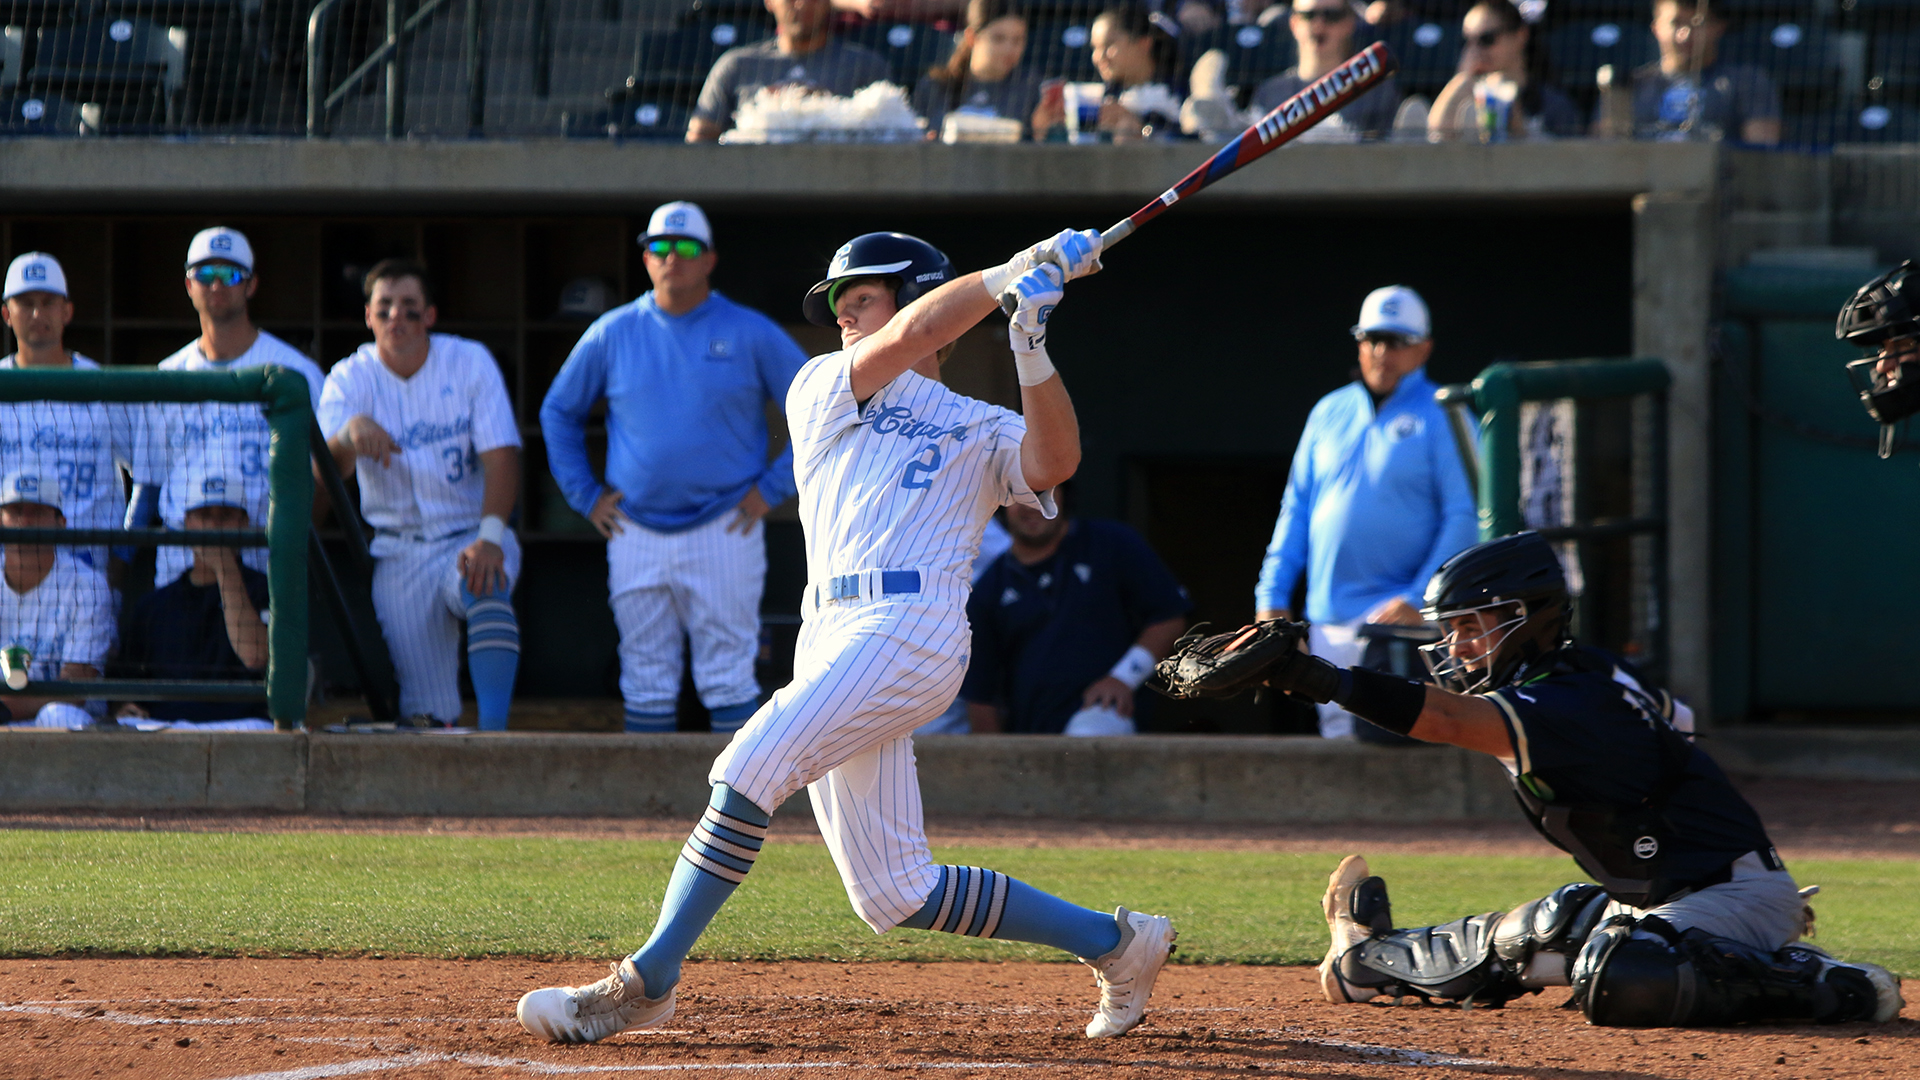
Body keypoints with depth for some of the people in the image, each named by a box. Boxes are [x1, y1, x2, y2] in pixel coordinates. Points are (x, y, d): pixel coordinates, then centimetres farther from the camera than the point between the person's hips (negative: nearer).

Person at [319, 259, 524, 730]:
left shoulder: (470, 363, -1)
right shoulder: (350, 379, 0)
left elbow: (501, 455, -10)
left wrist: (490, 536, -27)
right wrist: (351, 432, -39)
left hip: (471, 537, -2)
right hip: (400, 557, 2)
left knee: (485, 584, -36)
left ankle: (494, 730, -39)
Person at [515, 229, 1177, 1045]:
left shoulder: (982, 431, 15)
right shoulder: (822, 391, 23)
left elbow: (1054, 463, -6)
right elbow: (905, 340, 6)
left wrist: (1032, 358, -18)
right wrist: (1014, 274, -1)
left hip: (911, 632, -6)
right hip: (831, 636, 6)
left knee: (750, 769, -24)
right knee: (892, 896, 2)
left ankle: (648, 979, -22)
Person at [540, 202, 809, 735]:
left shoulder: (752, 335, 1)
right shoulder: (612, 333, 7)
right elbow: (558, 411, 18)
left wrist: (771, 488, -2)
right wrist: (585, 494, 9)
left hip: (723, 530, -3)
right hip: (636, 535, 3)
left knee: (728, 678, -6)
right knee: (645, 680, 4)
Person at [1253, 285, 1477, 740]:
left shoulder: (1443, 418, 0)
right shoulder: (1329, 412, 16)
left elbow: (1464, 516, -6)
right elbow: (1296, 509, 19)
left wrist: (1418, 600, -15)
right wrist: (1272, 595, 10)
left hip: (1400, 618, -6)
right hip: (1329, 620, 6)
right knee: (1336, 732, 4)